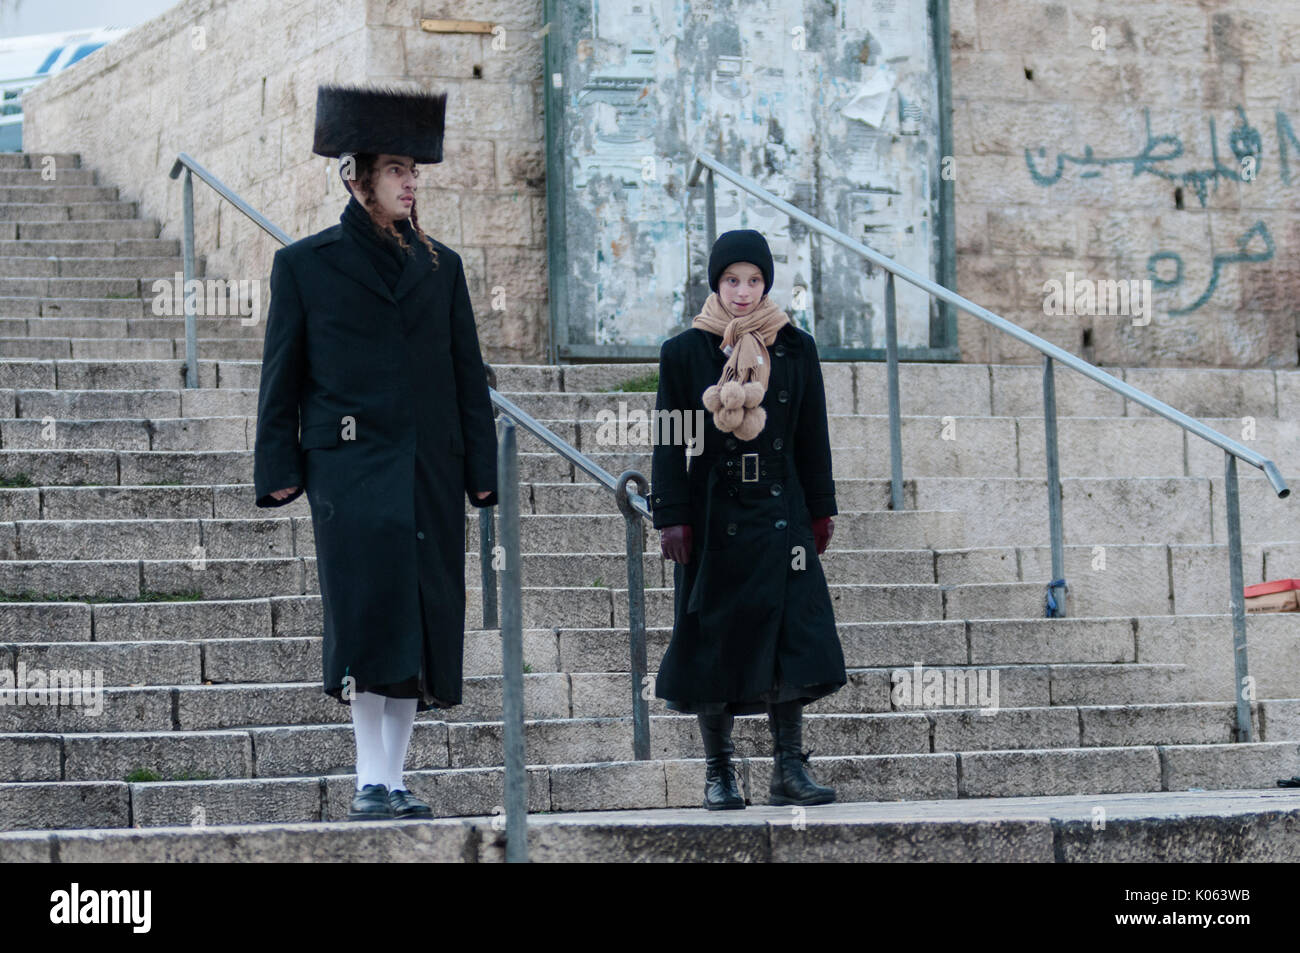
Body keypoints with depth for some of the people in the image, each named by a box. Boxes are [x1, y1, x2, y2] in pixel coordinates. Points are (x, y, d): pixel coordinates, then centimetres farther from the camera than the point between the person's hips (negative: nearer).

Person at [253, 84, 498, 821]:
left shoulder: (440, 266, 14)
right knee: (367, 608, -15)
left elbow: (469, 376, 15)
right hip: (351, 466, -4)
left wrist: (481, 469, 9)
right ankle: (372, 780, -14)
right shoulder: (305, 264, 5)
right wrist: (280, 471, -2)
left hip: (429, 475, 4)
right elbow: (282, 376, 5)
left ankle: (394, 778, 9)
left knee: (423, 622, 2)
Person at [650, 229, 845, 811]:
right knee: (715, 641, 1)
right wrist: (671, 518, -7)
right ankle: (718, 772, 9)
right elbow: (669, 441, -1)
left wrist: (820, 510, 9)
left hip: (779, 516, 2)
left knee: (791, 634, -6)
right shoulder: (685, 353, 0)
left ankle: (789, 768, -1)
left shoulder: (794, 349, 7)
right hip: (714, 518, -2)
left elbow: (812, 437, 11)